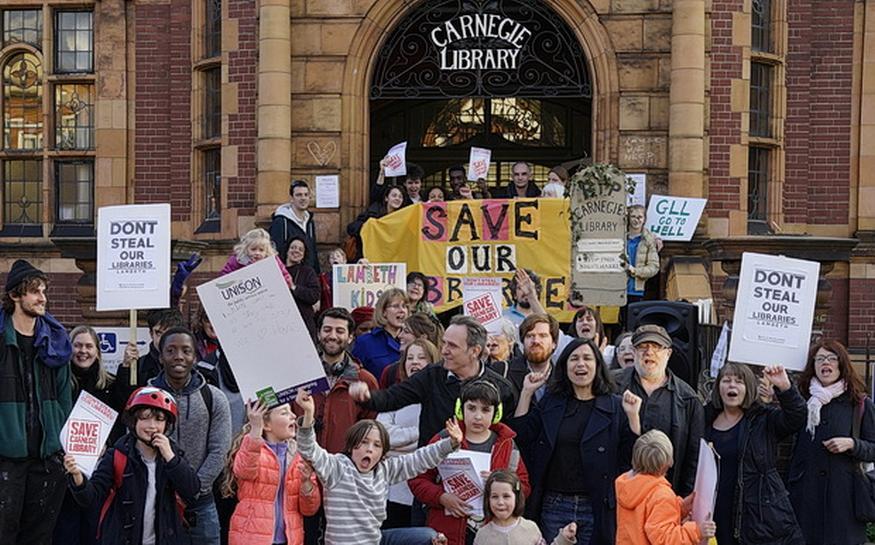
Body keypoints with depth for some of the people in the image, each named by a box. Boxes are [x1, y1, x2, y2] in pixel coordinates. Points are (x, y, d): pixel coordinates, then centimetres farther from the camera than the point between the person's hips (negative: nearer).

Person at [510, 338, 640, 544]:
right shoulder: (550, 403, 10)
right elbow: (520, 438, 4)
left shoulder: (615, 407, 1)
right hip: (554, 506, 2)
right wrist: (527, 393, 3)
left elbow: (633, 457, -1)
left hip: (596, 509, -2)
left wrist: (633, 416, -14)